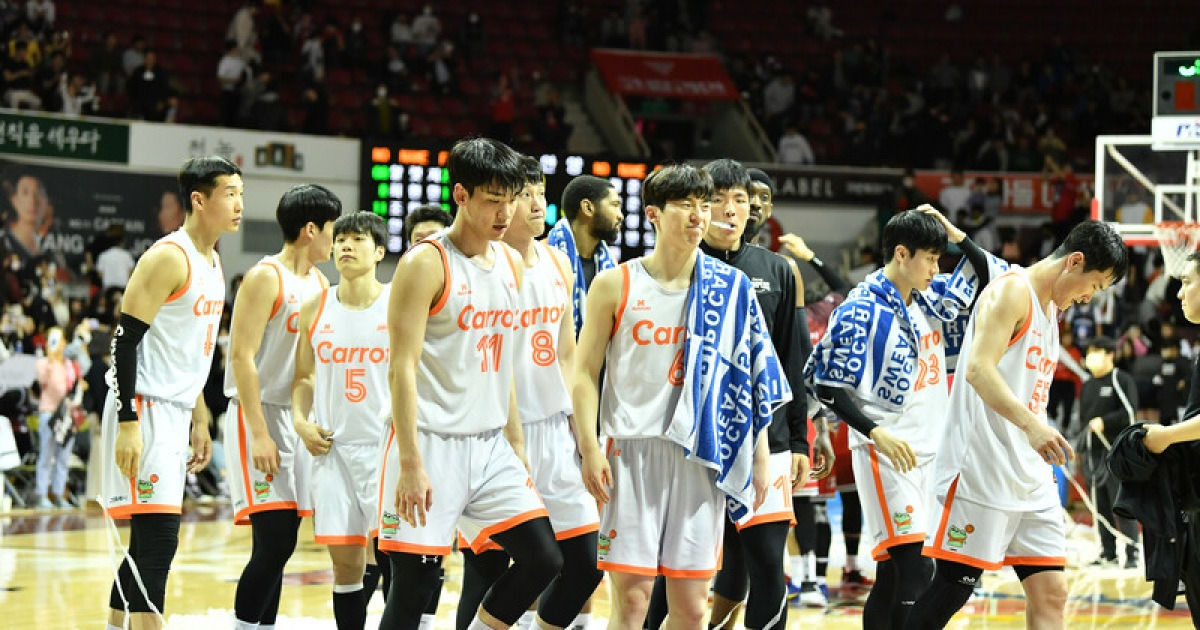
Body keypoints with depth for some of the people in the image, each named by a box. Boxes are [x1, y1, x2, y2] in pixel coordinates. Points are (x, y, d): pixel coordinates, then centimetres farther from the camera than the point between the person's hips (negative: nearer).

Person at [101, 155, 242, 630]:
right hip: (143, 411, -10)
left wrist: (200, 420, 22)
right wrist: (127, 426, -23)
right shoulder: (169, 257, -14)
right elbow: (125, 340, -18)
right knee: (156, 539, -13)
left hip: (174, 412, 10)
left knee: (152, 544, 12)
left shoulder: (212, 262, 14)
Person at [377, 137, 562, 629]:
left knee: (542, 560, 1)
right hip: (431, 443, -7)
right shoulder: (426, 264, -11)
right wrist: (411, 464, -20)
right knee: (414, 585, -5)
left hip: (490, 444, 7)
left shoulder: (511, 264, 11)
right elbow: (402, 367, -15)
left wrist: (516, 444, 16)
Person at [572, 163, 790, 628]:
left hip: (700, 456, 2)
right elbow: (585, 371, 2)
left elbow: (752, 379, 10)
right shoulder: (615, 285, 2)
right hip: (633, 449, -2)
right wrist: (590, 448, -8)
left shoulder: (731, 288, 7)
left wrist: (760, 457, 5)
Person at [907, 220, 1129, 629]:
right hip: (981, 471, -9)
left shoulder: (1050, 308, 19)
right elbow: (979, 368, -24)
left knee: (1051, 594, 3)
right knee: (954, 585, -6)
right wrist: (1032, 424, -35)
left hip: (1030, 476, 9)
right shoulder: (1012, 291, -9)